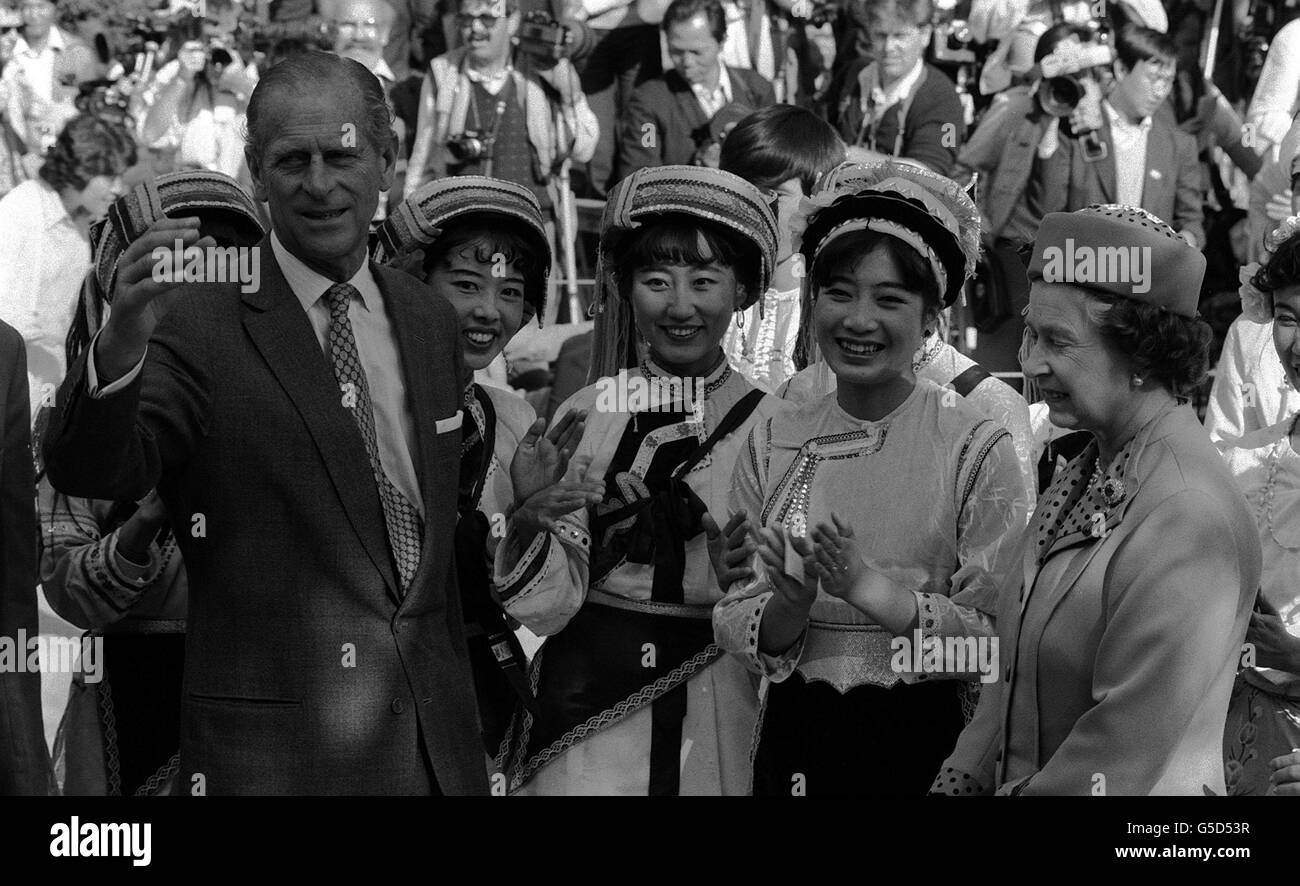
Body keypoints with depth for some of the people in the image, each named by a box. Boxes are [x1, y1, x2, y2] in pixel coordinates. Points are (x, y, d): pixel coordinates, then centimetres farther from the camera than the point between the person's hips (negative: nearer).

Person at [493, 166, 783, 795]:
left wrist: (692, 516, -15)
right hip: (588, 712, 0)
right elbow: (551, 605, -7)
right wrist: (527, 516, -26)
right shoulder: (587, 414, -2)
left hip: (718, 716, 0)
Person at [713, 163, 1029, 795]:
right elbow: (734, 630, 0)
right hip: (795, 738, 3)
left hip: (925, 743, -3)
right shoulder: (772, 444, 1)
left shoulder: (977, 450, -9)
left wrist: (866, 586, -23)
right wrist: (791, 603, -19)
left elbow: (998, 640, -13)